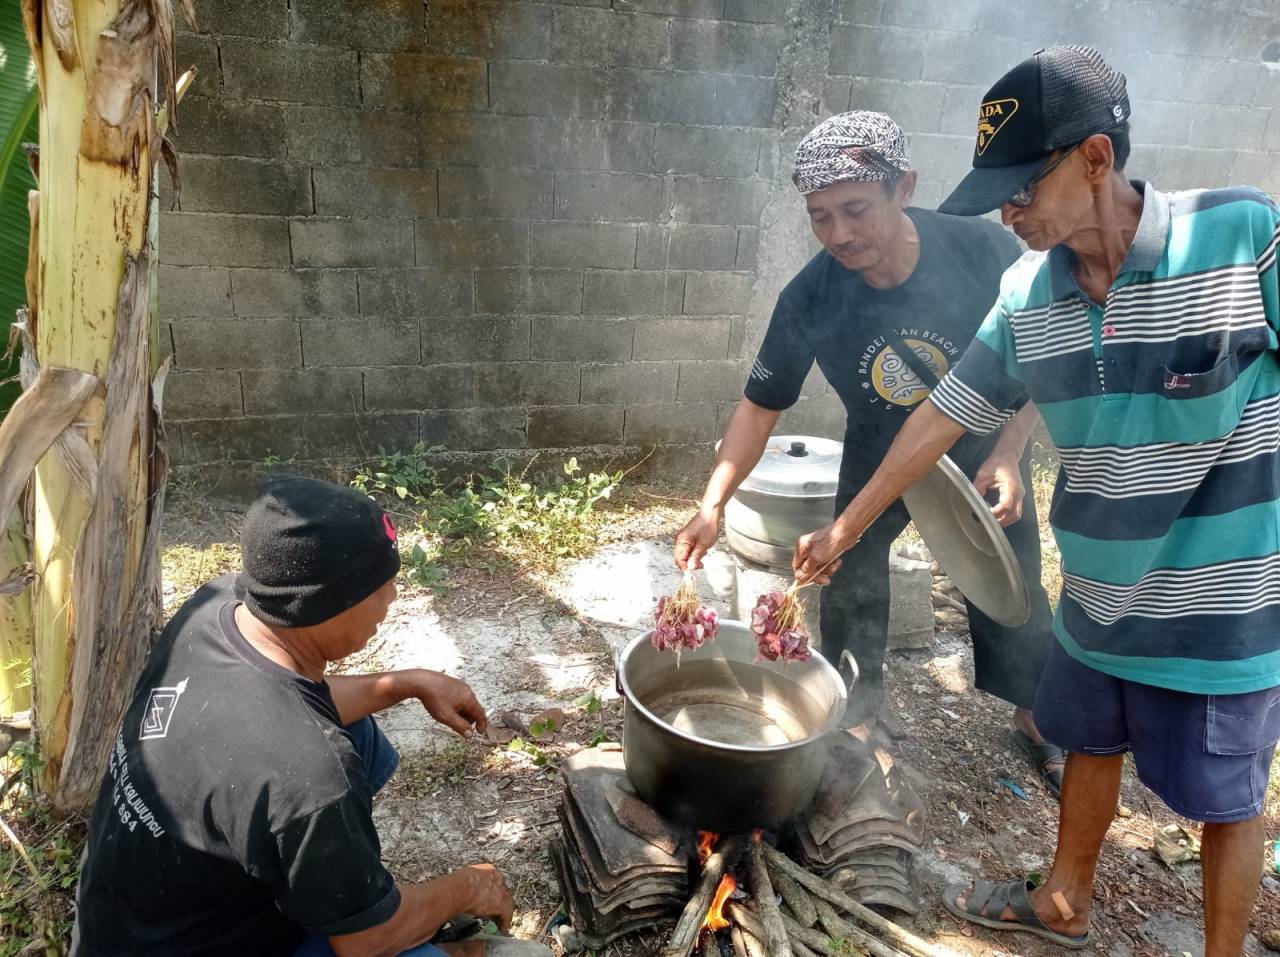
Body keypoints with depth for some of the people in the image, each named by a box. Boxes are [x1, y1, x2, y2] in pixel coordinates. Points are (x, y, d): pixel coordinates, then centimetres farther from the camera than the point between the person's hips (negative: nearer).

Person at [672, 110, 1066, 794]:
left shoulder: (983, 251, -30)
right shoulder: (809, 300, -27)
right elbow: (762, 405, -18)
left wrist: (1008, 455, -26)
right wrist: (713, 503, -29)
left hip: (983, 452, 0)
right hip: (878, 456, 1)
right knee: (847, 577, 3)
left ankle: (1034, 719, 35)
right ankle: (857, 702, 32)